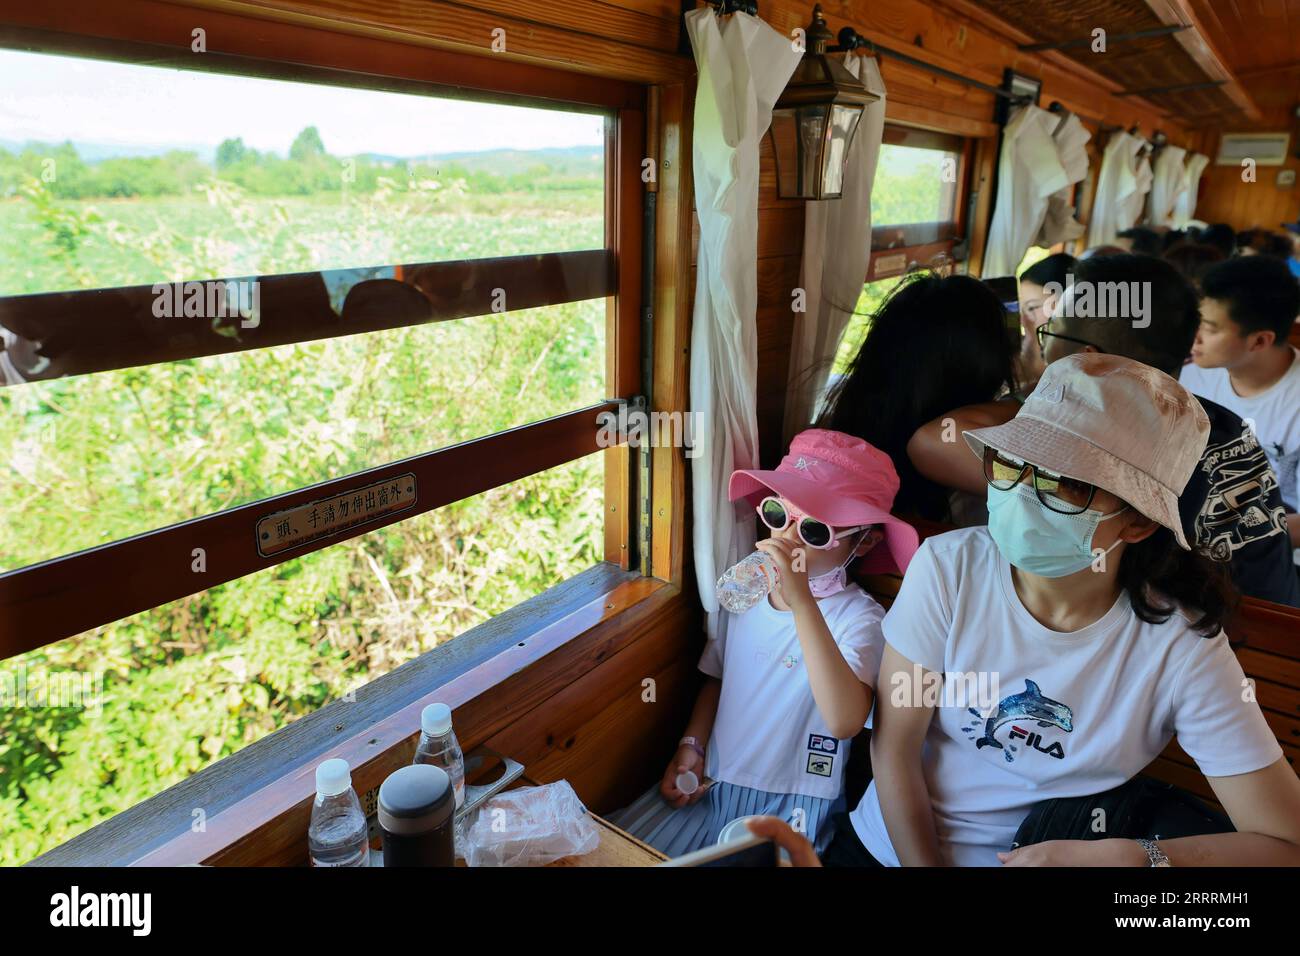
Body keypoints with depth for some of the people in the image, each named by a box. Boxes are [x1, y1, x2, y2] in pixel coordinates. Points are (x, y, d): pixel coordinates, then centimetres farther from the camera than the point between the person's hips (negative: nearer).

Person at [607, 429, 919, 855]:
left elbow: (845, 722, -33)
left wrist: (801, 600, -39)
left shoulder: (858, 616, -15)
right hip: (711, 786, 5)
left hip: (790, 808, -5)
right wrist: (691, 747, 2)